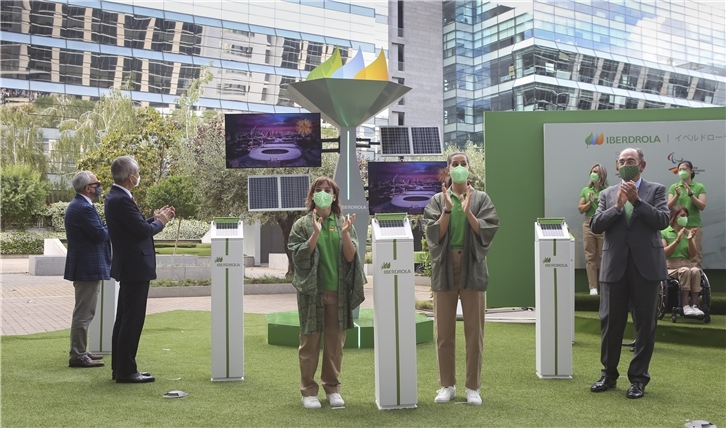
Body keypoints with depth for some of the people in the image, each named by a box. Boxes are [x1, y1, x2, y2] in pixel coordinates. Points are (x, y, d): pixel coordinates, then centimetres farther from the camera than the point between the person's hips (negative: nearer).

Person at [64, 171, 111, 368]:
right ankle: (78, 356, -2)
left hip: (83, 266, 11)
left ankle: (80, 351, 29)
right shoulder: (84, 208, -19)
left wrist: (107, 228, 4)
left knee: (83, 312, 19)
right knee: (84, 313, -6)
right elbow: (101, 234, -21)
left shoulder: (76, 205, 15)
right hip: (89, 268, -11)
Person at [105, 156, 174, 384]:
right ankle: (126, 371, 1)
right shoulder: (121, 200, -20)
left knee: (124, 319, 16)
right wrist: (160, 222, -5)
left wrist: (155, 218, 11)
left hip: (129, 267, 11)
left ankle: (120, 367, 24)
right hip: (135, 268, -11)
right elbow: (143, 230, -22)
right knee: (132, 320, -5)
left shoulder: (116, 197, 12)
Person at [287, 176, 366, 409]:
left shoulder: (343, 223, 5)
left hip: (338, 292, 2)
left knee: (335, 342, 7)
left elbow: (350, 257, -2)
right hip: (312, 291, -2)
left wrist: (345, 233, -17)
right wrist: (316, 233, -19)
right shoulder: (302, 225, 1)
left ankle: (332, 387, 20)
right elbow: (299, 256, -9)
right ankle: (308, 390, 13)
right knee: (310, 341, 4)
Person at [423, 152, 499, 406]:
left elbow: (487, 232, -5)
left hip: (472, 269, 0)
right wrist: (448, 208, -15)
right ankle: (447, 385, 16)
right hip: (445, 269, 1)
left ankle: (473, 387, 11)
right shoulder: (437, 200, 6)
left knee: (474, 331, 2)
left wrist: (468, 211, -17)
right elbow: (434, 234, -5)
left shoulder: (481, 199, 5)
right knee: (444, 331, 5)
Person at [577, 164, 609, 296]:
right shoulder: (586, 190, 11)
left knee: (604, 257, -2)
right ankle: (593, 287, 4)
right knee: (590, 257, 2)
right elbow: (580, 209, 9)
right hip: (589, 225, 3)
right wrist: (590, 203, -7)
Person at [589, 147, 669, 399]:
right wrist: (617, 206, -12)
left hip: (646, 265, -2)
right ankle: (609, 374, 21)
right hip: (614, 266, 2)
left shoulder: (656, 190, 4)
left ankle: (638, 378, 15)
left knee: (645, 324, 4)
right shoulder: (607, 194, 10)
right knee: (610, 322, 7)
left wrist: (636, 201, -16)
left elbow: (662, 221, -10)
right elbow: (595, 226, -1)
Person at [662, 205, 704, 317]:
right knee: (685, 271, -36)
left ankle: (694, 305, -36)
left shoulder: (689, 233, 19)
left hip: (687, 264, 4)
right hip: (670, 266, -4)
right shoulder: (664, 233, 6)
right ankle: (686, 306, -39)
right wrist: (677, 240, -14)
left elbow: (693, 254, 9)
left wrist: (690, 240, -7)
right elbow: (663, 253, -5)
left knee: (696, 271, -32)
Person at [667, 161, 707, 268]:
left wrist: (691, 194, -15)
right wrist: (677, 195, -16)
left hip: (694, 226, -1)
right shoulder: (674, 187, 10)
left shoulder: (699, 187, 6)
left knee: (696, 257, -8)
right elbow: (669, 206, 2)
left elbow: (702, 206, -2)